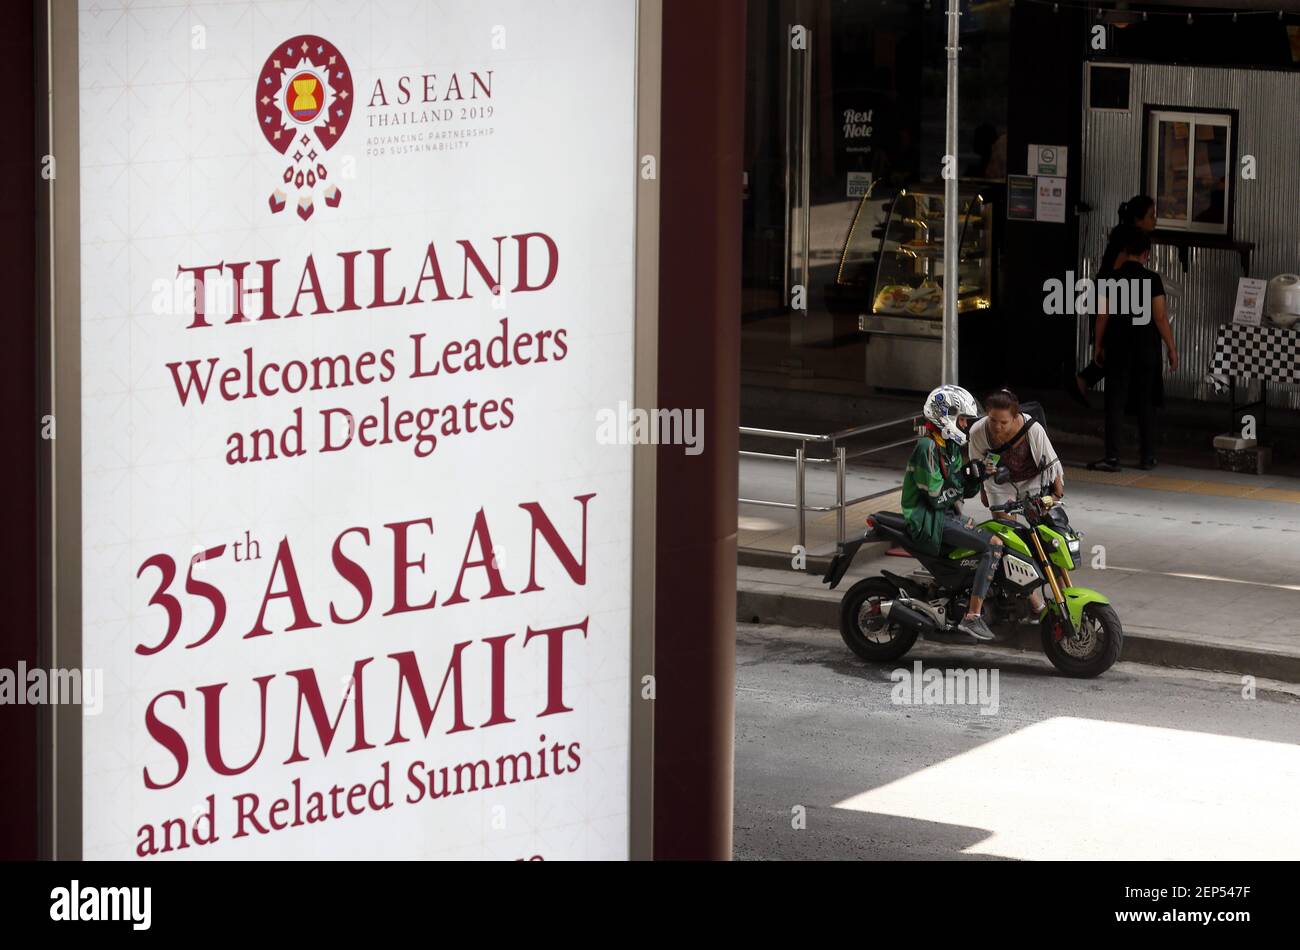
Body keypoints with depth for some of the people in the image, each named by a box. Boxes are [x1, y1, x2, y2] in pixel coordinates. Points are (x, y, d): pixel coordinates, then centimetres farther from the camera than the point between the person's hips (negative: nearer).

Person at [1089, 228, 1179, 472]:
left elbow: (1102, 316, 0)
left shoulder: (1112, 278, -1)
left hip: (1117, 349, 1)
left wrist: (1099, 346, 10)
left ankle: (1112, 456, -7)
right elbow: (1160, 317, -9)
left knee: (1115, 403, 1)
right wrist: (1172, 349, -2)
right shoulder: (1152, 279, -6)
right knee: (1146, 404, 9)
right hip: (1146, 349, -1)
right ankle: (1147, 457, 12)